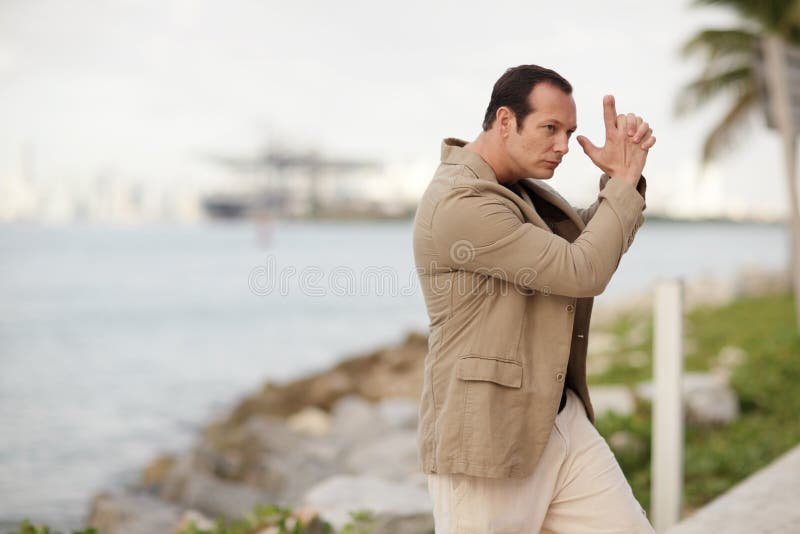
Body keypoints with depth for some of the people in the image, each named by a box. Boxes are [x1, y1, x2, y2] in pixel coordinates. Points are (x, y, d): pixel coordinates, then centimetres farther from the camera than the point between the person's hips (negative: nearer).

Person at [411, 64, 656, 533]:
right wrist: (625, 181, -8)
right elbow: (583, 273, -20)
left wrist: (619, 177, 5)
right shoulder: (460, 204, -19)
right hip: (488, 439, -9)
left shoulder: (524, 190, 11)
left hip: (562, 423, 9)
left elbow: (595, 243, 22)